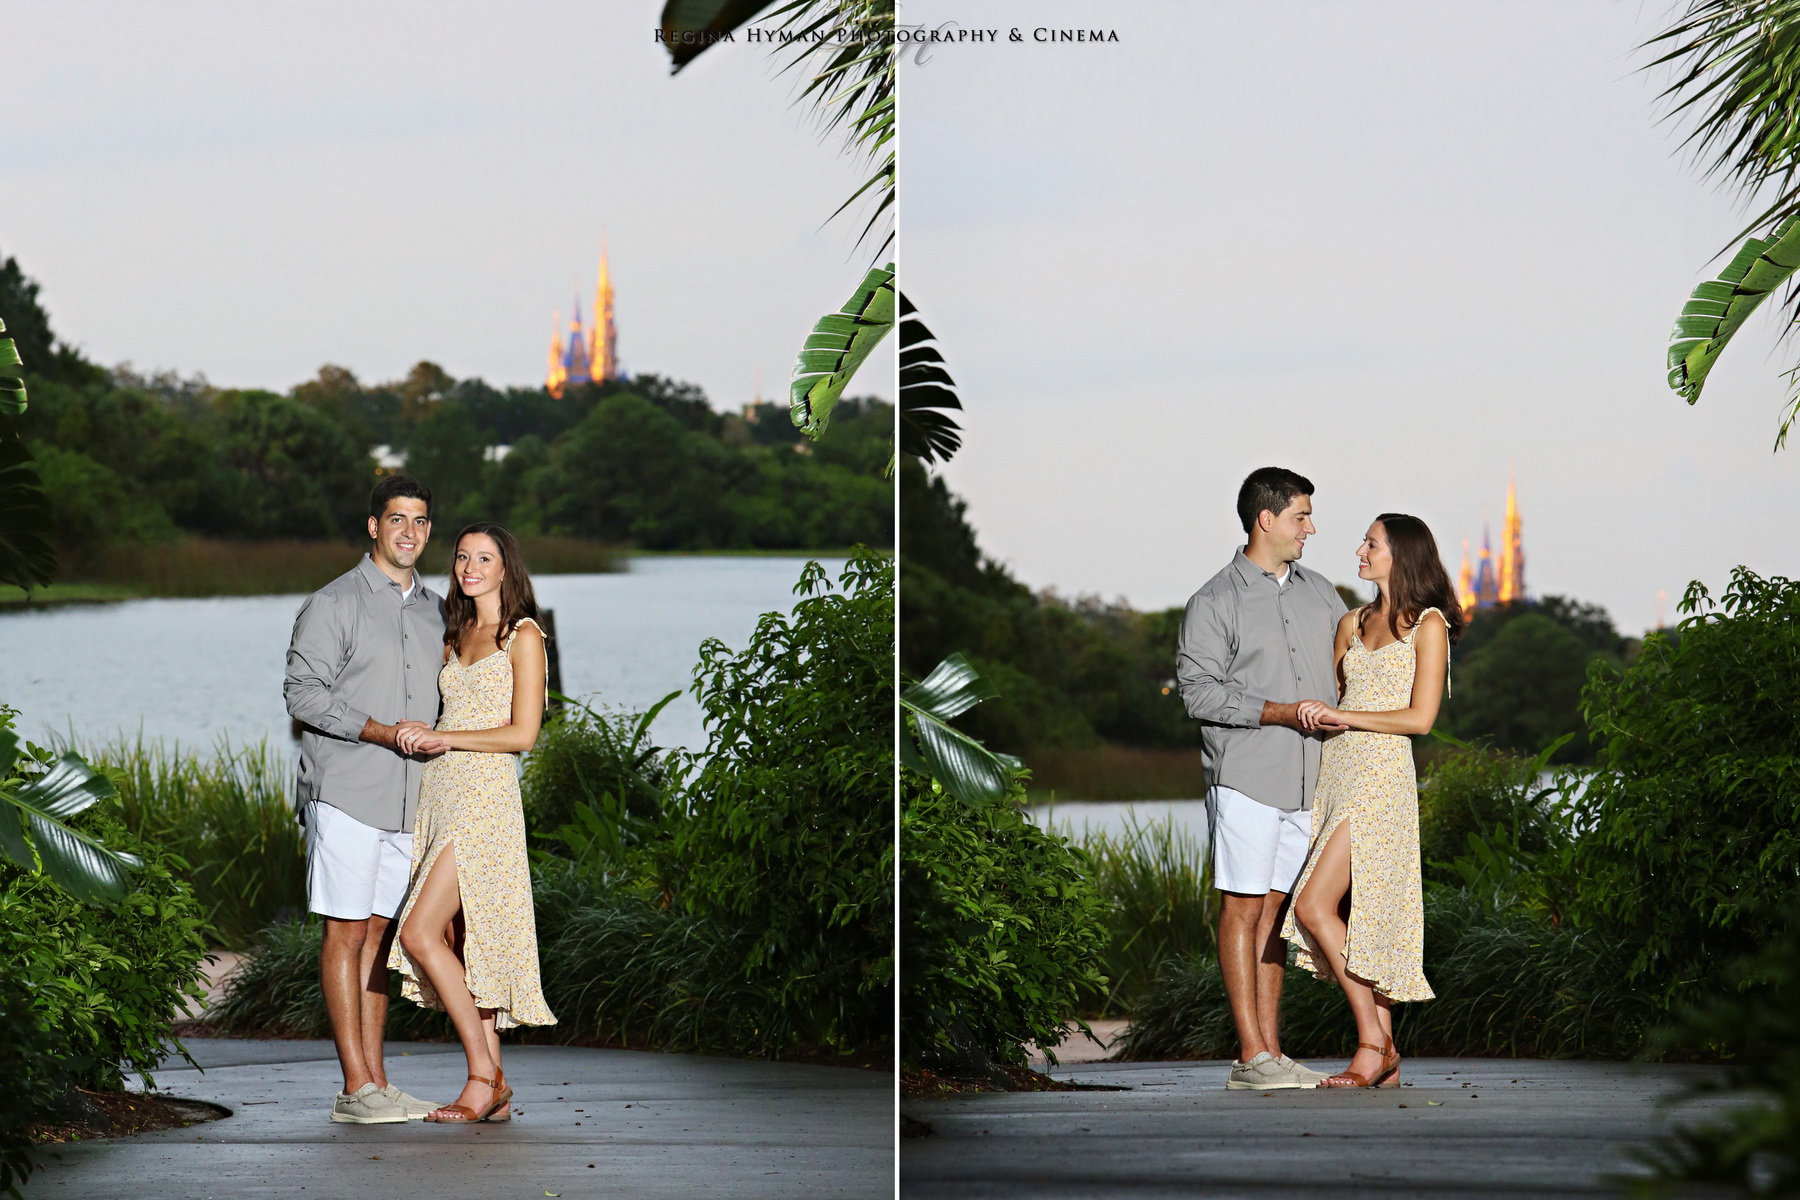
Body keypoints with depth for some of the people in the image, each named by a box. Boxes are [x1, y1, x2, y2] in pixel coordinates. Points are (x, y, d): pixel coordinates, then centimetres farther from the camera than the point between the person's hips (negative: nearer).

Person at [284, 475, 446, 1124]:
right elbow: (303, 692, -11)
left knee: (378, 930, 8)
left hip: (406, 798, 6)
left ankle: (375, 1082, 10)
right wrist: (381, 731, -19)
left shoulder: (433, 610, 15)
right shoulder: (334, 603, -5)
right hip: (345, 794, -6)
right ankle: (355, 1089, -7)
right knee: (346, 931, -5)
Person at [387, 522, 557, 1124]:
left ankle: (484, 1076, -11)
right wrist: (419, 737, 5)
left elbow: (522, 734, -10)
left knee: (421, 933, -17)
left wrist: (444, 739, -13)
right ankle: (493, 1087, 6)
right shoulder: (456, 637, 19)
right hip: (439, 794, 8)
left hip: (485, 796, -8)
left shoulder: (523, 636, -3)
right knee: (462, 945, 4)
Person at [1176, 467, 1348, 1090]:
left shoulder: (1319, 592, 15)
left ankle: (1271, 1051, 9)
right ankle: (1250, 1056, -5)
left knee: (1273, 908, 8)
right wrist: (1280, 713, -17)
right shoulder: (1215, 601, -3)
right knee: (1243, 908, -4)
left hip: (1306, 779, 6)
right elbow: (1198, 689, -10)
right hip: (1246, 776, -6)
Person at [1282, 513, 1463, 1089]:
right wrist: (1314, 714, 4)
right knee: (1355, 920, 3)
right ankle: (1383, 1056, 6)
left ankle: (1373, 1044, -10)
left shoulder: (1428, 626, -3)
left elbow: (1420, 717, -10)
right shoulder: (1352, 624, 17)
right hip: (1336, 770, 7)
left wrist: (1342, 716, -10)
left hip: (1382, 777, -7)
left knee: (1315, 907, -16)